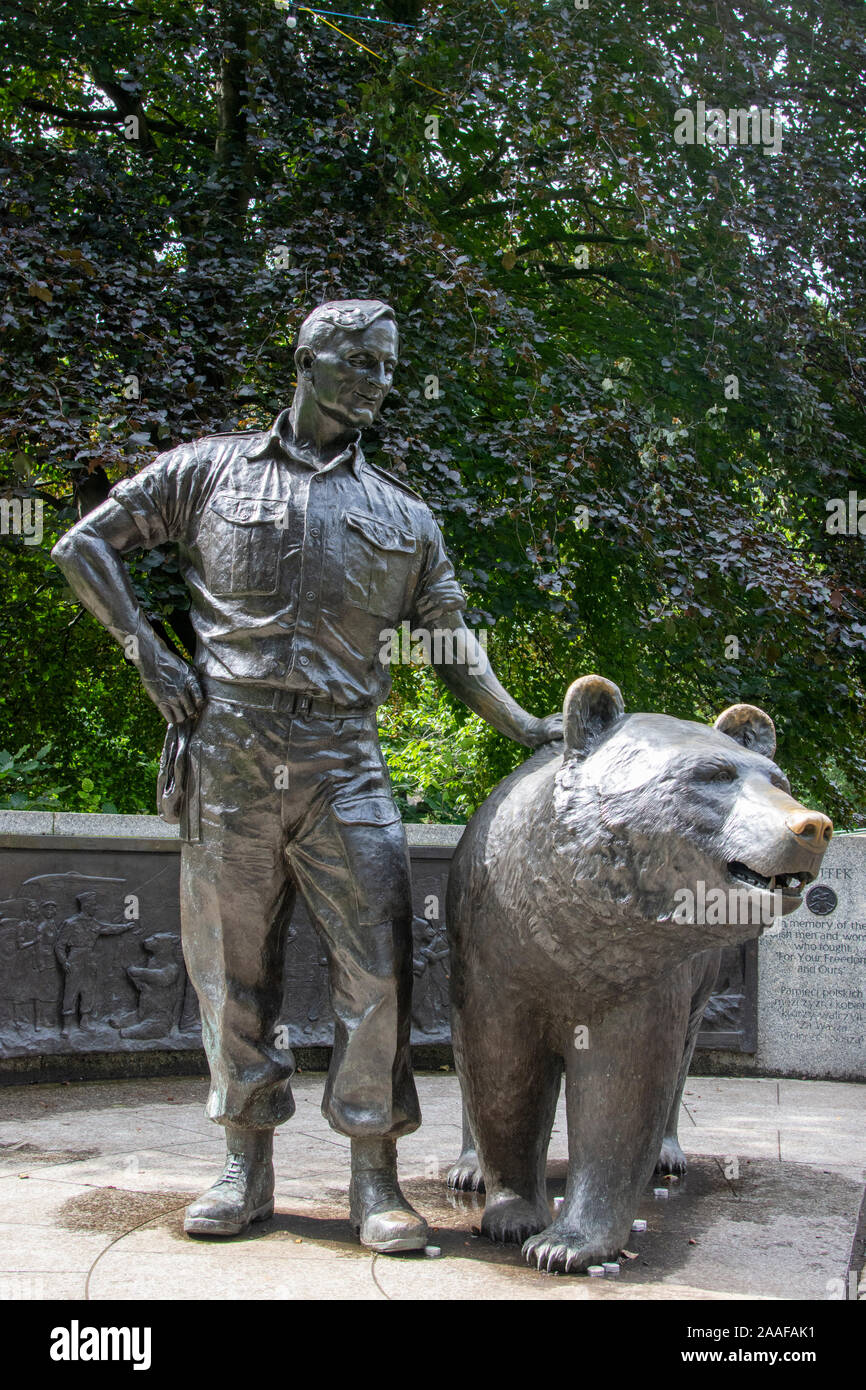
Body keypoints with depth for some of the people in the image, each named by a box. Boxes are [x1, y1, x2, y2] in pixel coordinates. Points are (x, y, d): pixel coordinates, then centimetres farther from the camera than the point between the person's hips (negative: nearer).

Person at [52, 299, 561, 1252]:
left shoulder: (404, 516, 17)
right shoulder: (210, 471, 11)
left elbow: (453, 645, 19)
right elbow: (84, 545, 12)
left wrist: (525, 727, 7)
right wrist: (149, 655, 1)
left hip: (343, 765, 1)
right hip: (227, 756, -1)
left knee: (374, 967, -6)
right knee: (233, 966, 5)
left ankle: (375, 1180, 2)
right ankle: (247, 1167, 17)